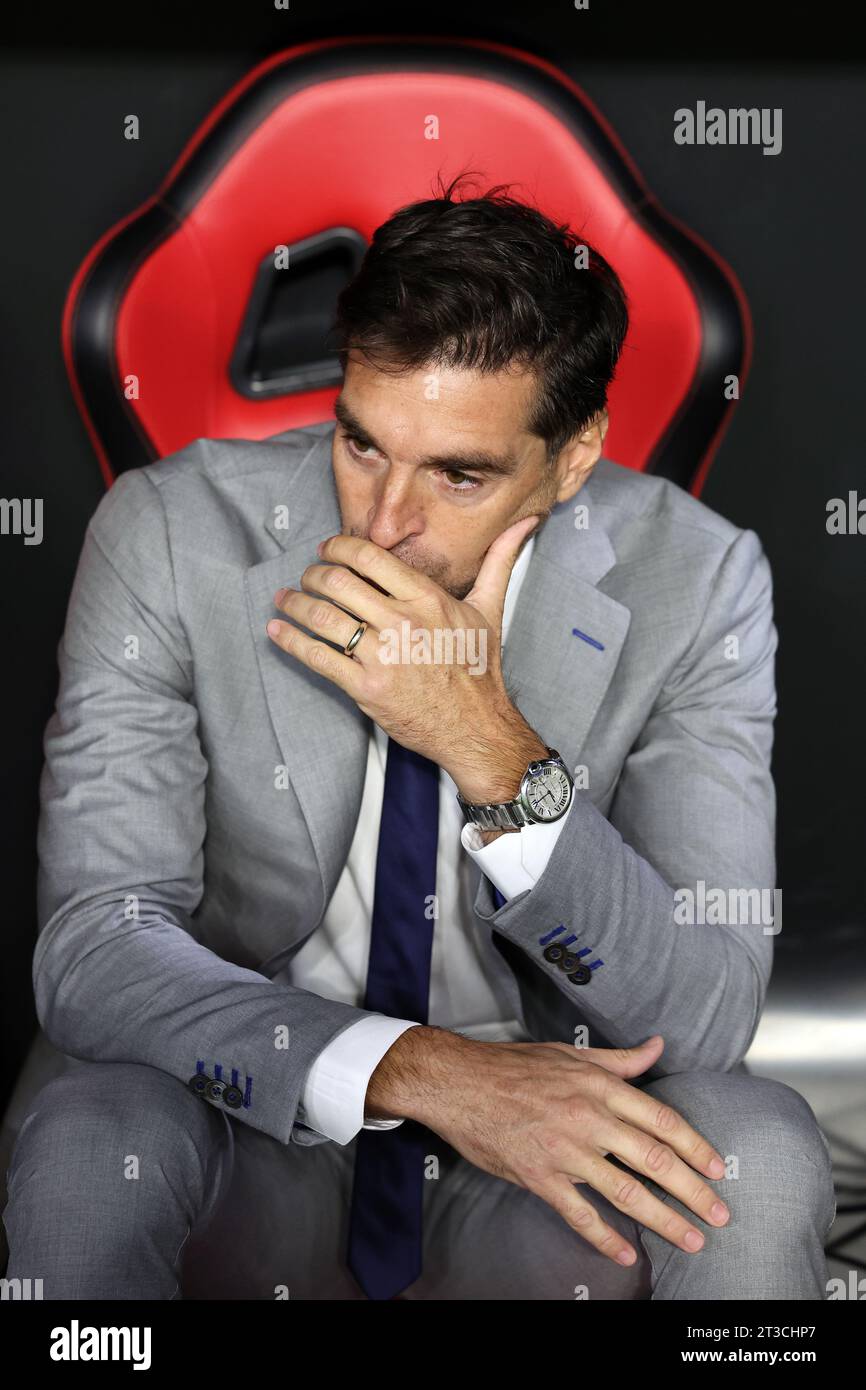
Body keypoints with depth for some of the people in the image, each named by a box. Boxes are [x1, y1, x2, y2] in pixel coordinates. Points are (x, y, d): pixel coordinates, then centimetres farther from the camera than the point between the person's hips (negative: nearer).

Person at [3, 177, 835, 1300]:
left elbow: (708, 1019, -18)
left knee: (758, 1154, -27)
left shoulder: (697, 580, -13)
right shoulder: (171, 533, -15)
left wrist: (493, 753, -32)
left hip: (544, 1166, 2)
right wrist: (417, 1069, -33)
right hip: (260, 1133, -1)